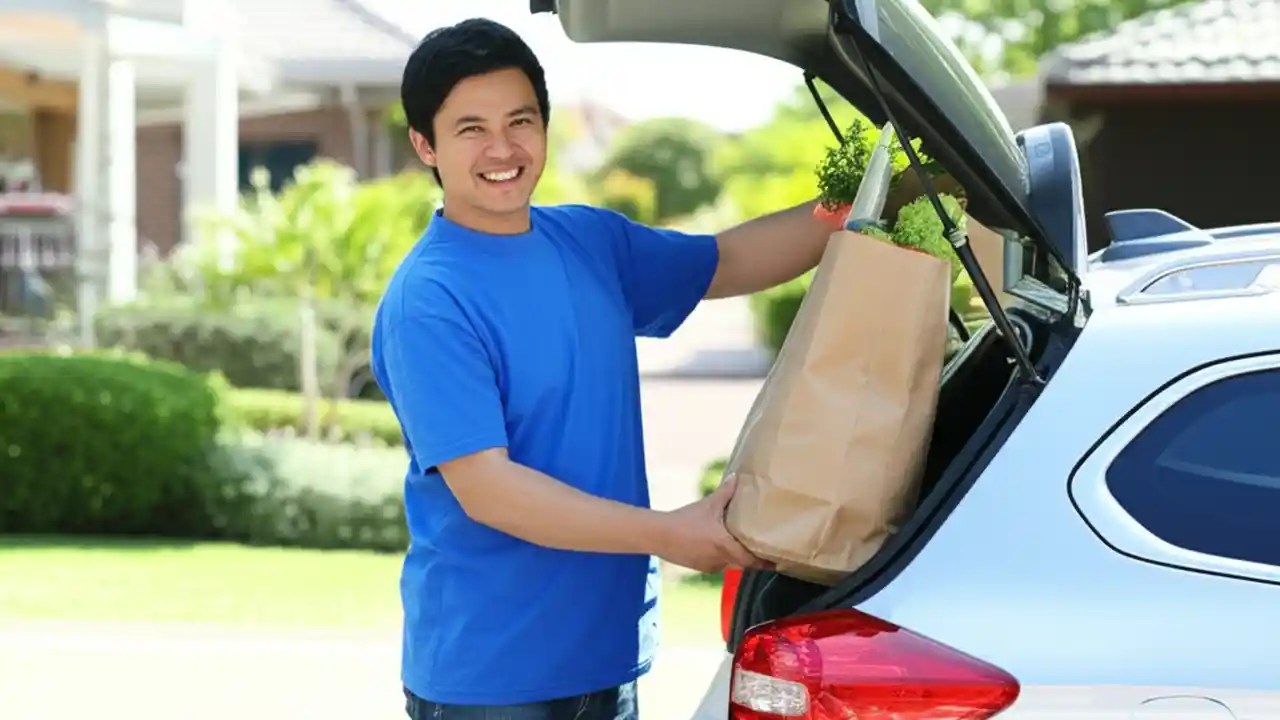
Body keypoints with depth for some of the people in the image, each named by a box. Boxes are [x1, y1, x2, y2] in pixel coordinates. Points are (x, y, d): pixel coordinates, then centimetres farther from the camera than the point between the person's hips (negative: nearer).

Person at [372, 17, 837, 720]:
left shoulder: (593, 241, 6)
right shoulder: (426, 303, -16)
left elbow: (733, 260, 20)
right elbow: (486, 490, -21)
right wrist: (668, 535, -22)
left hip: (607, 652, 7)